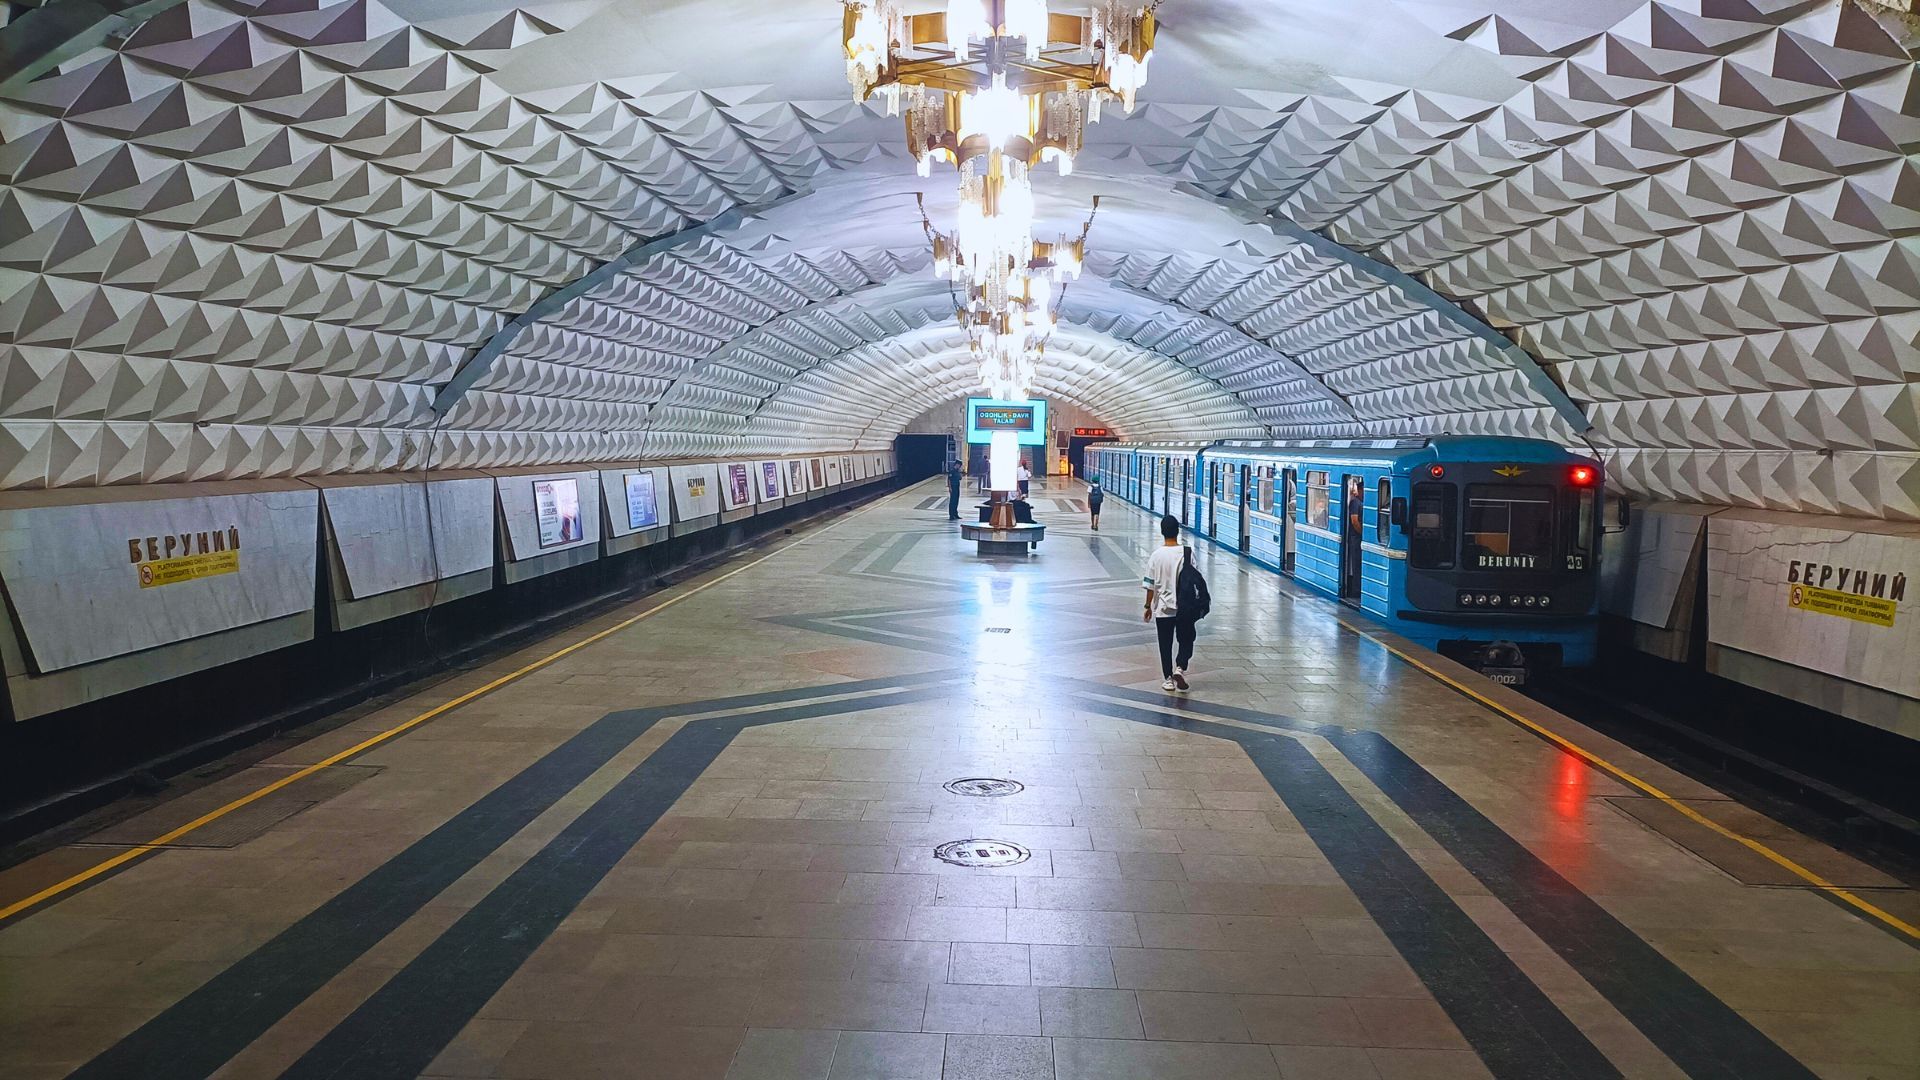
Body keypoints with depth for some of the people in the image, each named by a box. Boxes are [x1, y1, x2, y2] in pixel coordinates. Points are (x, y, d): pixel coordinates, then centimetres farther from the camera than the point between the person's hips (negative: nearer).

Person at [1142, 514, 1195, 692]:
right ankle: (1180, 667, -5)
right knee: (1186, 641, 15)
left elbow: (1151, 585, -5)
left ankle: (1168, 679, 13)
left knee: (1166, 645, 10)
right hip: (1184, 608, 0)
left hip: (1162, 609, 0)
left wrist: (1148, 607, 6)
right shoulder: (1186, 553, -10)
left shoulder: (1156, 555, -8)